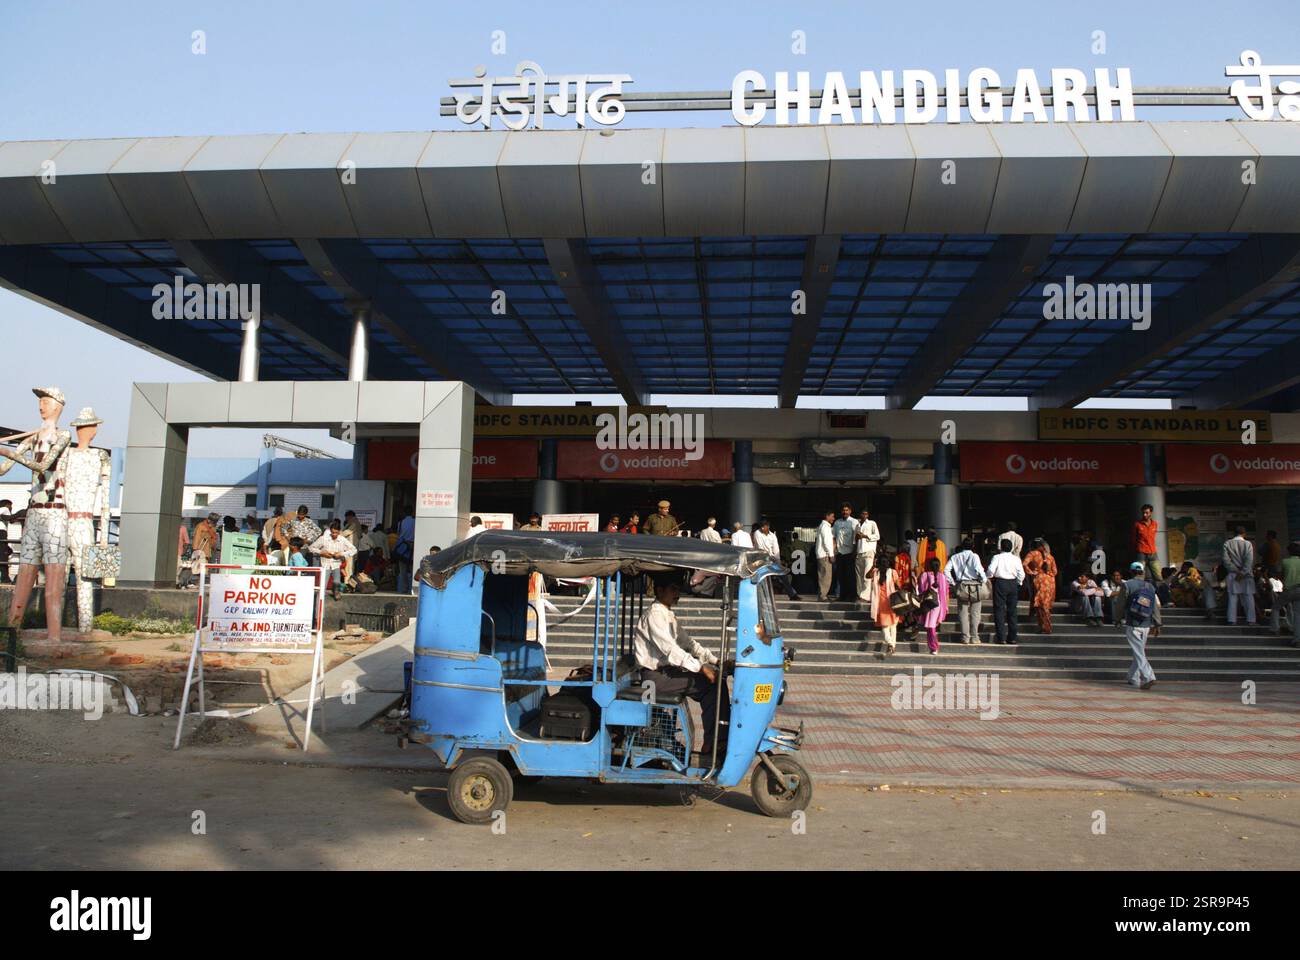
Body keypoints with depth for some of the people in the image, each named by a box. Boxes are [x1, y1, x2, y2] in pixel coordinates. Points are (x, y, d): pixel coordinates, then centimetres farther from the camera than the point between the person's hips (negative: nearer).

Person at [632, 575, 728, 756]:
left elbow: (688, 642, 19)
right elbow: (670, 650, -23)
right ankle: (710, 744, -12)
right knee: (713, 684, -17)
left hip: (666, 671, 10)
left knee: (716, 677, 1)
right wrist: (701, 668, -24)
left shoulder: (668, 615, 18)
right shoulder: (654, 615, -14)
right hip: (655, 677, -10)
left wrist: (716, 660, 10)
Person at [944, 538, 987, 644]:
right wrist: (984, 580, -1)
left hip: (961, 586, 2)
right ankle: (974, 637, 7)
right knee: (975, 613, 6)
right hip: (975, 585, -2)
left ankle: (965, 637, 5)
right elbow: (979, 570, -17)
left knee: (963, 612, 7)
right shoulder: (974, 556, -6)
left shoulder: (955, 557, 5)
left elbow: (946, 570, 0)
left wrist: (953, 582, 7)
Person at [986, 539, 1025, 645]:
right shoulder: (1016, 559, 2)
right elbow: (1021, 574, -1)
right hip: (1013, 584, 3)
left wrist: (989, 576, 7)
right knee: (1012, 611, 9)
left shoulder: (997, 558, -6)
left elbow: (990, 571, -14)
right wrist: (1018, 583, 15)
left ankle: (1001, 637, -2)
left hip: (1000, 583, -3)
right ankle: (1012, 637, 10)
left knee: (999, 610, 2)